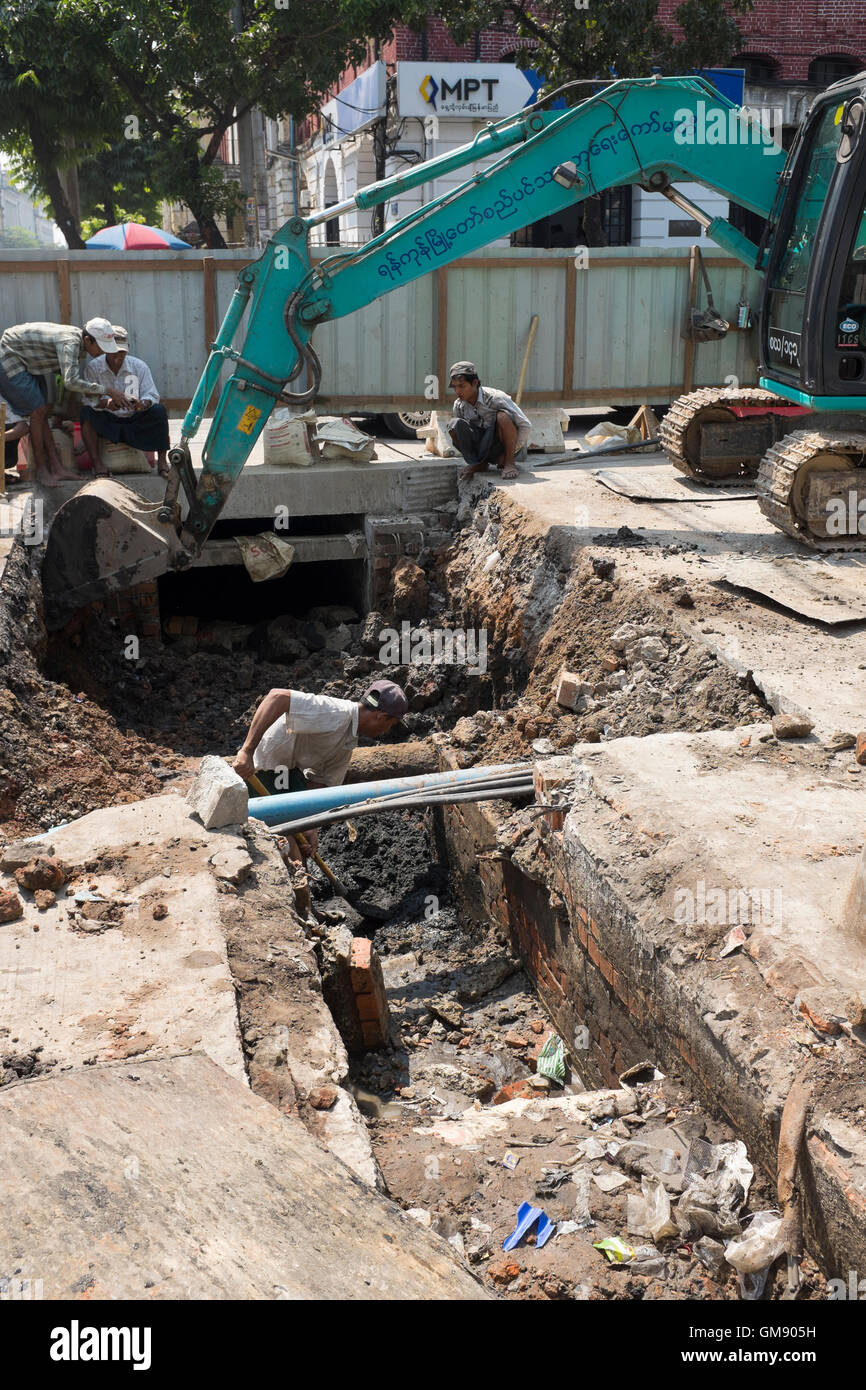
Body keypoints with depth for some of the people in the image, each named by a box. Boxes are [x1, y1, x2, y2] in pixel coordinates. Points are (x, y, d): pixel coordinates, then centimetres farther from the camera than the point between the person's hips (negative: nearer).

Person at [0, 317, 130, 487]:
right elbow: (71, 382, -41)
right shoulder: (70, 342, -30)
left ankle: (57, 468, 7)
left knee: (43, 411, 6)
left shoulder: (78, 341, -1)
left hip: (23, 362, 10)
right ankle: (41, 471, -2)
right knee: (37, 412, -10)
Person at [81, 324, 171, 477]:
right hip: (106, 422, -1)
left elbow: (152, 395, -8)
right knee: (86, 412, -29)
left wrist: (142, 404, -34)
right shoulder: (93, 368, -5)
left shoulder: (139, 366, -2)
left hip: (134, 421, 1)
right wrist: (106, 403, -39)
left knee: (159, 411, -24)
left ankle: (162, 460, -16)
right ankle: (97, 462, -29)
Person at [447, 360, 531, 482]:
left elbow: (526, 426, -19)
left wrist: (509, 452, -18)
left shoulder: (495, 398, -21)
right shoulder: (458, 406, -7)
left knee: (502, 416, -34)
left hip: (502, 445, -3)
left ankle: (509, 462, -18)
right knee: (454, 425, -21)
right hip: (484, 448, 4)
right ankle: (478, 464, -8)